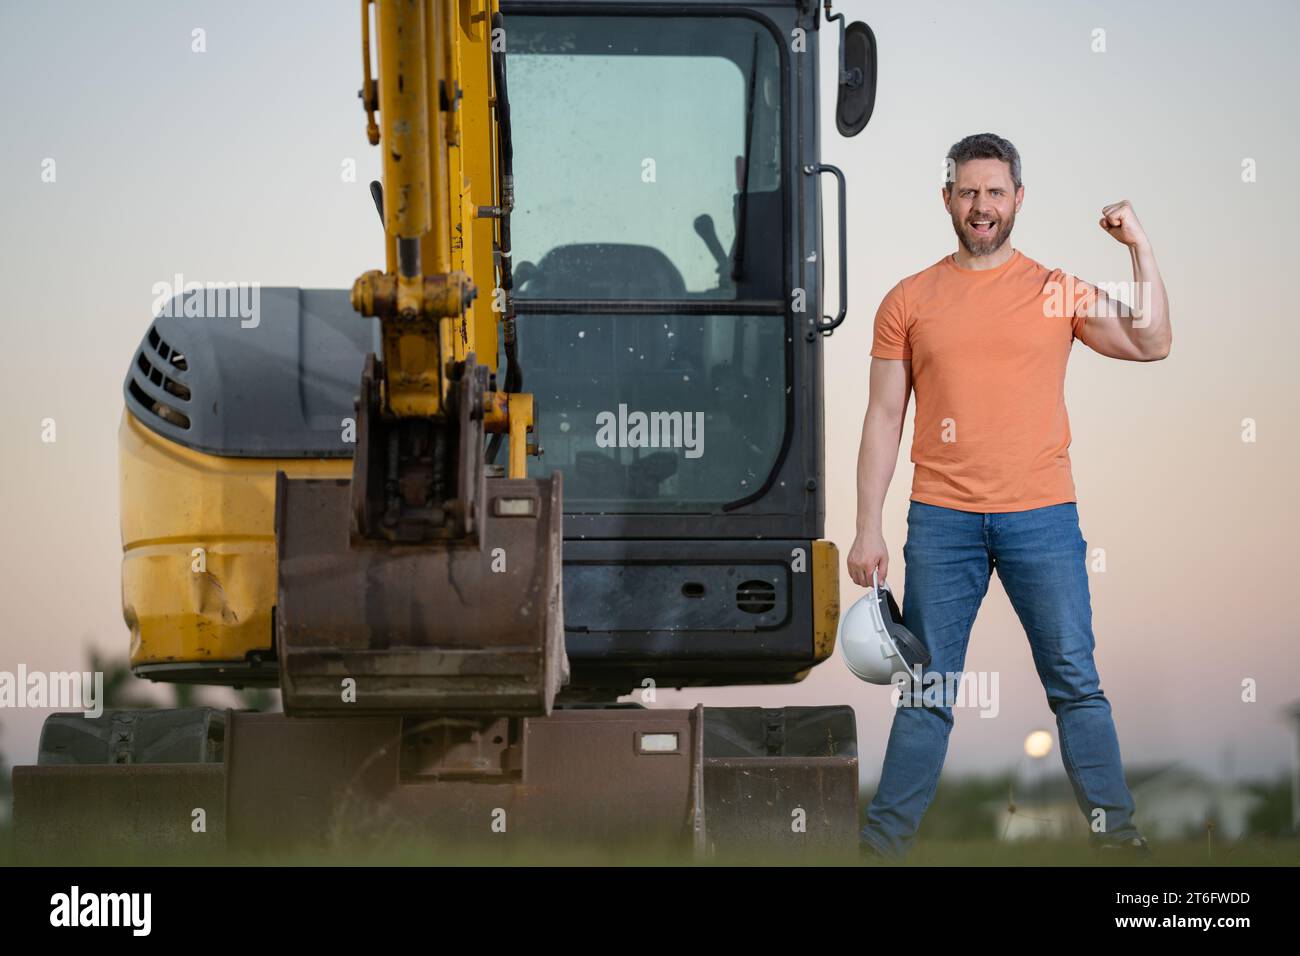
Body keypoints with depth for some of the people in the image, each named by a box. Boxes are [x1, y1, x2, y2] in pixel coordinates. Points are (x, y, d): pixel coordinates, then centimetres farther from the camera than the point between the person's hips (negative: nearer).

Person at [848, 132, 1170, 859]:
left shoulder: (1058, 292, 6)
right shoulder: (910, 302, 7)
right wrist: (869, 528, 2)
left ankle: (1115, 829, 10)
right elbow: (884, 417, 7)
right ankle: (888, 838, 9)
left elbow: (1151, 344, -3)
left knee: (1076, 682, 3)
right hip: (942, 520, 0)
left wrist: (1141, 250, -10)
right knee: (925, 692, 3)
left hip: (1041, 516, 0)